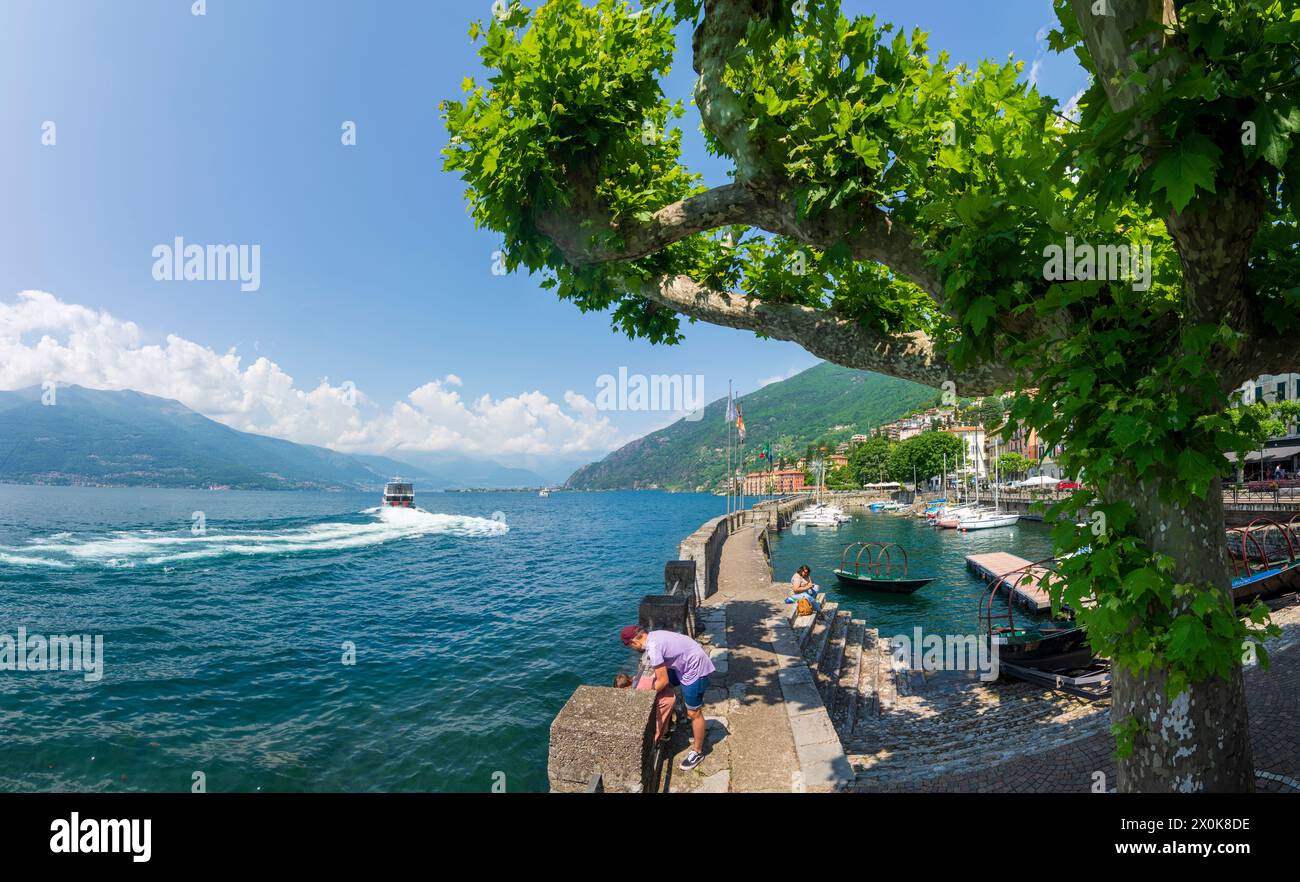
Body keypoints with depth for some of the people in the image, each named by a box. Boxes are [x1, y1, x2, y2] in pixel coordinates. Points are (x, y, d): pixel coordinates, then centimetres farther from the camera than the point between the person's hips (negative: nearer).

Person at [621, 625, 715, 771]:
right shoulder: (653, 636, 2)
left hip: (695, 669, -10)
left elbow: (663, 681, -18)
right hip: (685, 664, 10)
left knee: (693, 713, 2)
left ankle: (698, 751, 19)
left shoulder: (653, 648, -25)